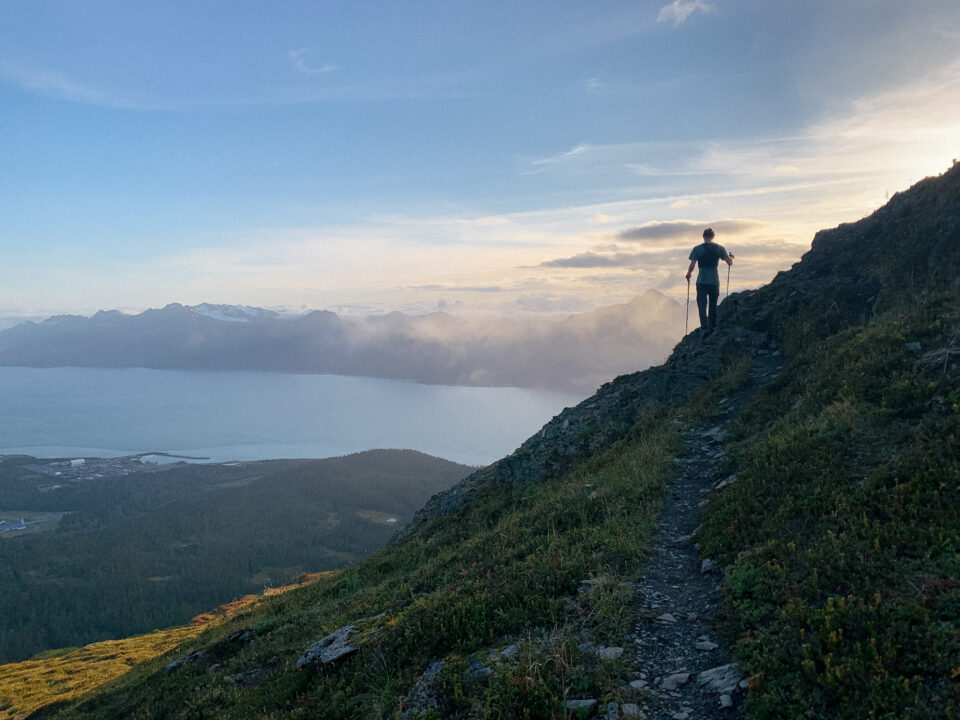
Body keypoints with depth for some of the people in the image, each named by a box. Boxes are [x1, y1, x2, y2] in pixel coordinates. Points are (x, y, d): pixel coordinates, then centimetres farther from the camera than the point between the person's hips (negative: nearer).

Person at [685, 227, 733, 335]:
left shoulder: (697, 249, -5)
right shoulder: (720, 248, 1)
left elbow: (692, 265, -7)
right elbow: (730, 262, 4)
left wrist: (688, 274, 13)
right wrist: (731, 256, 26)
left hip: (702, 281, -2)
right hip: (715, 281, 2)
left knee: (702, 305, 1)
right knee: (713, 305, 17)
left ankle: (705, 328, -11)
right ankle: (713, 326, 23)